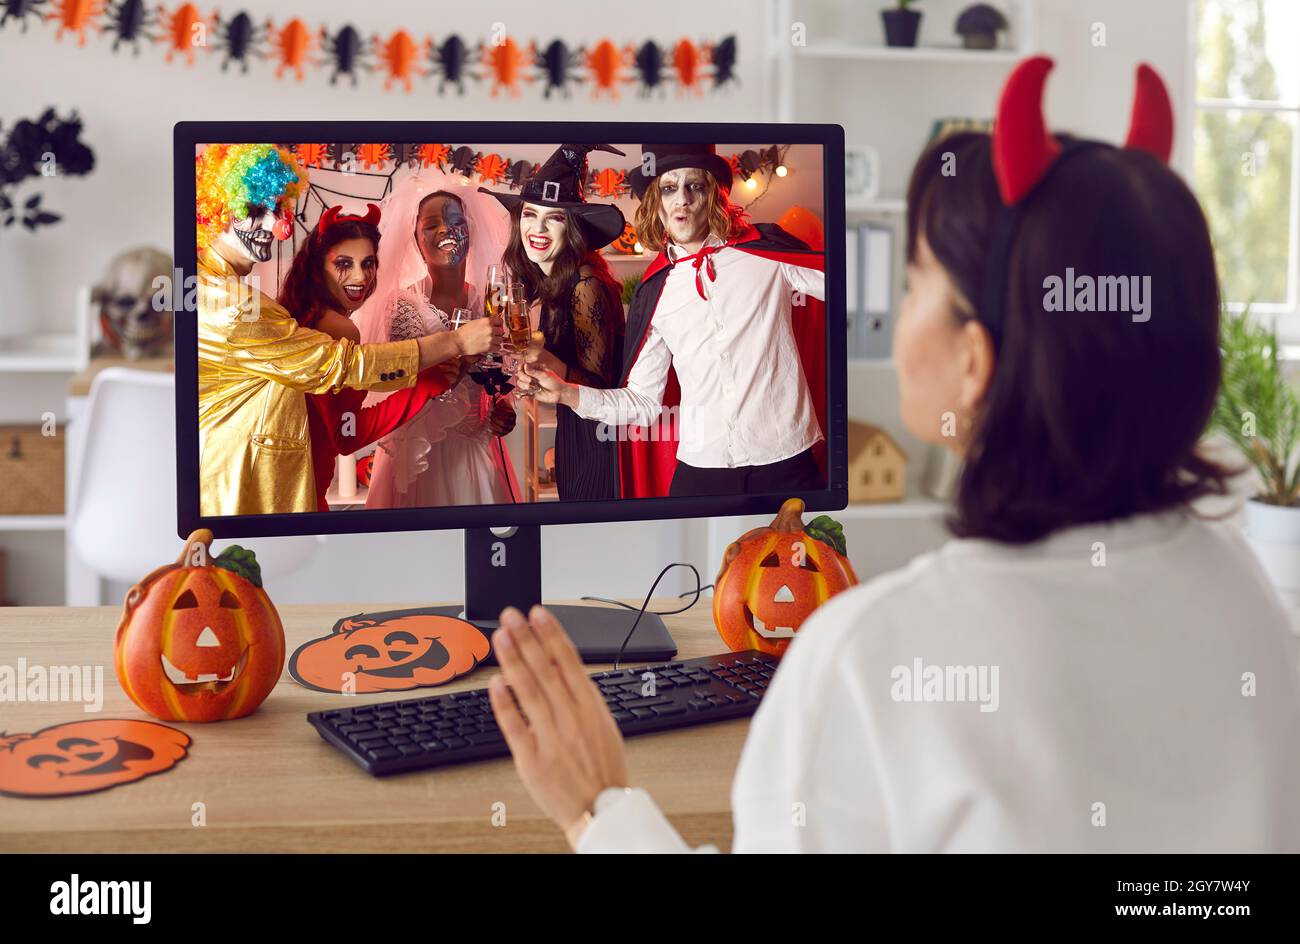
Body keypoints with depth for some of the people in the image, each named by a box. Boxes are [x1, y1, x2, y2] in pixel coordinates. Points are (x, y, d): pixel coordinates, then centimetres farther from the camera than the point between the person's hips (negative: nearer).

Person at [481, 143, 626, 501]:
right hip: (572, 429, 8)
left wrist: (549, 362, -35)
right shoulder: (550, 282, 4)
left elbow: (599, 384, -20)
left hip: (598, 440, -8)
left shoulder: (585, 283, -19)